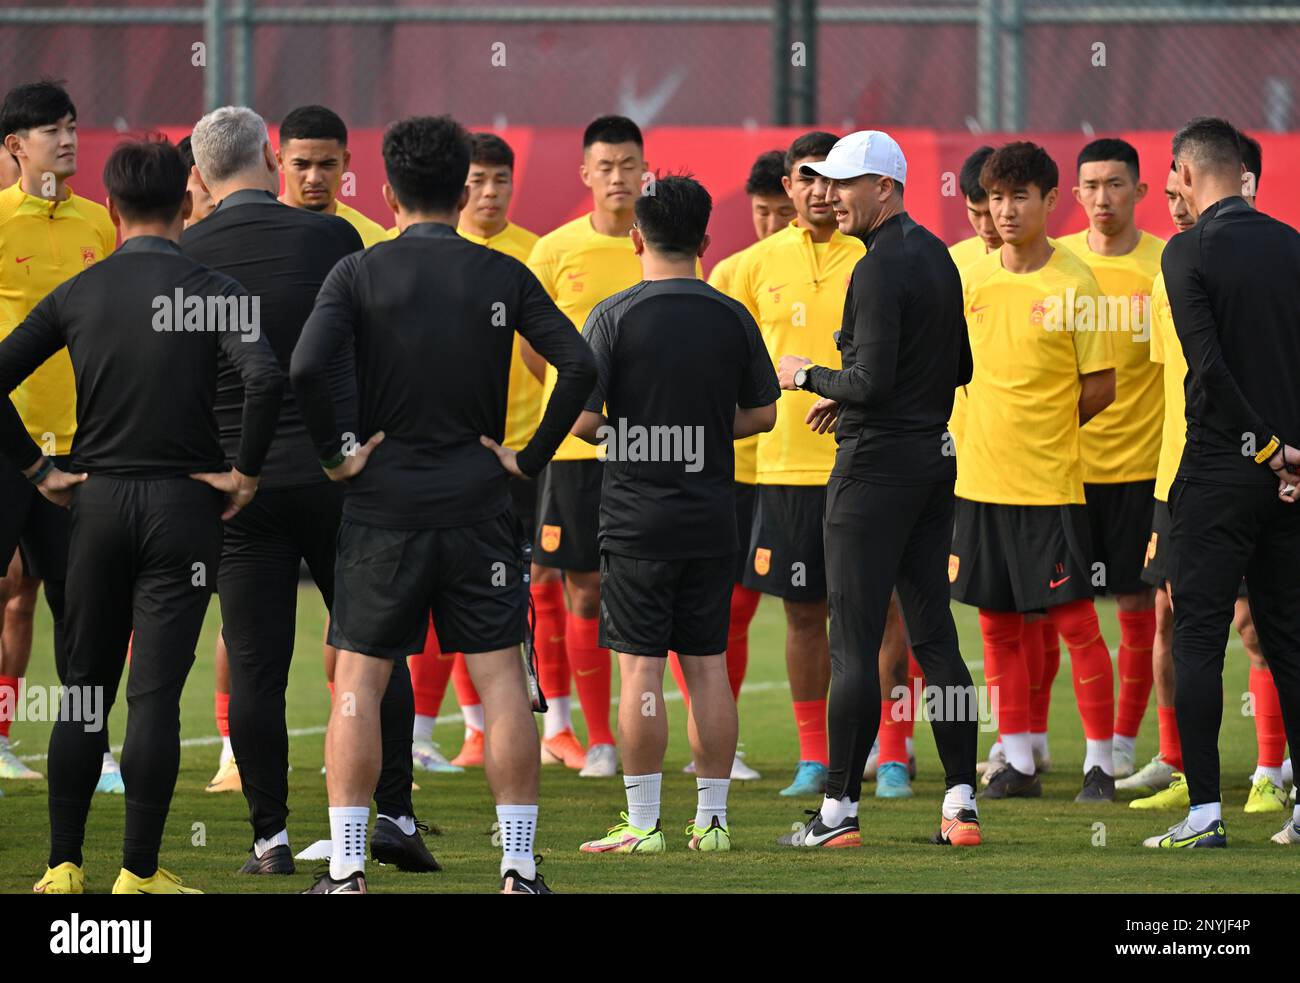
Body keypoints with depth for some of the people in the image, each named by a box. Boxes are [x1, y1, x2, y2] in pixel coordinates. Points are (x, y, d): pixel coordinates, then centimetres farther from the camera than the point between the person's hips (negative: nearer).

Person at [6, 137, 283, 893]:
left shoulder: (78, 294, 4)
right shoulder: (210, 291, -7)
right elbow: (267, 377, -22)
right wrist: (246, 471, -10)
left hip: (97, 499, 3)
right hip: (182, 504, -3)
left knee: (84, 688, 11)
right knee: (155, 694, -1)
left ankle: (64, 863, 11)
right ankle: (140, 871, 0)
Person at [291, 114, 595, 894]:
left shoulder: (359, 274, -2)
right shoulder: (504, 276, 2)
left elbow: (305, 369, -17)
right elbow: (580, 366, -7)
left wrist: (336, 452, -5)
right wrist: (532, 456, 1)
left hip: (382, 506, -1)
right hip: (479, 506, 1)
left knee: (360, 681, 5)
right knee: (502, 678, 4)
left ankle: (346, 867, 0)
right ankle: (520, 867, 2)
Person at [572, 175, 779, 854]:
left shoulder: (614, 316, -9)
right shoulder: (732, 317, 2)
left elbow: (582, 420, -12)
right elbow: (762, 412, 9)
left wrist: (618, 435, 9)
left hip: (636, 518, -4)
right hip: (711, 518, 4)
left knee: (640, 669, -2)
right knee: (708, 665, 9)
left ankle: (641, 823, -1)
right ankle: (711, 817, 11)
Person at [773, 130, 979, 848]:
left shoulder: (879, 268, -15)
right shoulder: (938, 257, 14)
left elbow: (873, 380, -22)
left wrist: (808, 377, -4)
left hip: (877, 463, -9)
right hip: (935, 457, 9)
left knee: (853, 641, -6)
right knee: (933, 634, 10)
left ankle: (839, 811, -4)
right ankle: (961, 803, 8)